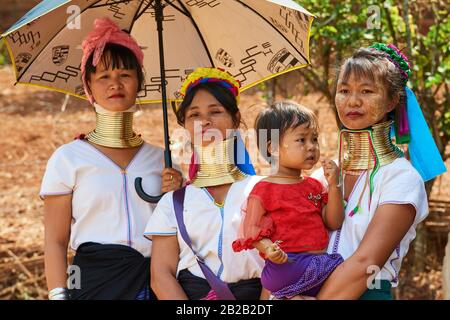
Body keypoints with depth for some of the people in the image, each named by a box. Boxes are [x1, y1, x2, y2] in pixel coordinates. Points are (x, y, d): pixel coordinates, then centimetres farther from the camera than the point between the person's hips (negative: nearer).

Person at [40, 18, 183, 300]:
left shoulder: (160, 159, 9)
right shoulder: (68, 158, 0)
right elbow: (56, 241, -1)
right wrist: (58, 295, -10)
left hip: (155, 281, 3)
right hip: (94, 281, -3)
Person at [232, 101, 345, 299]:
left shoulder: (314, 186, 18)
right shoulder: (264, 190, -1)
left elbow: (333, 223, 12)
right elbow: (252, 231, -3)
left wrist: (334, 186, 2)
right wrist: (268, 248, -24)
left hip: (319, 263, 7)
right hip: (288, 265, -7)